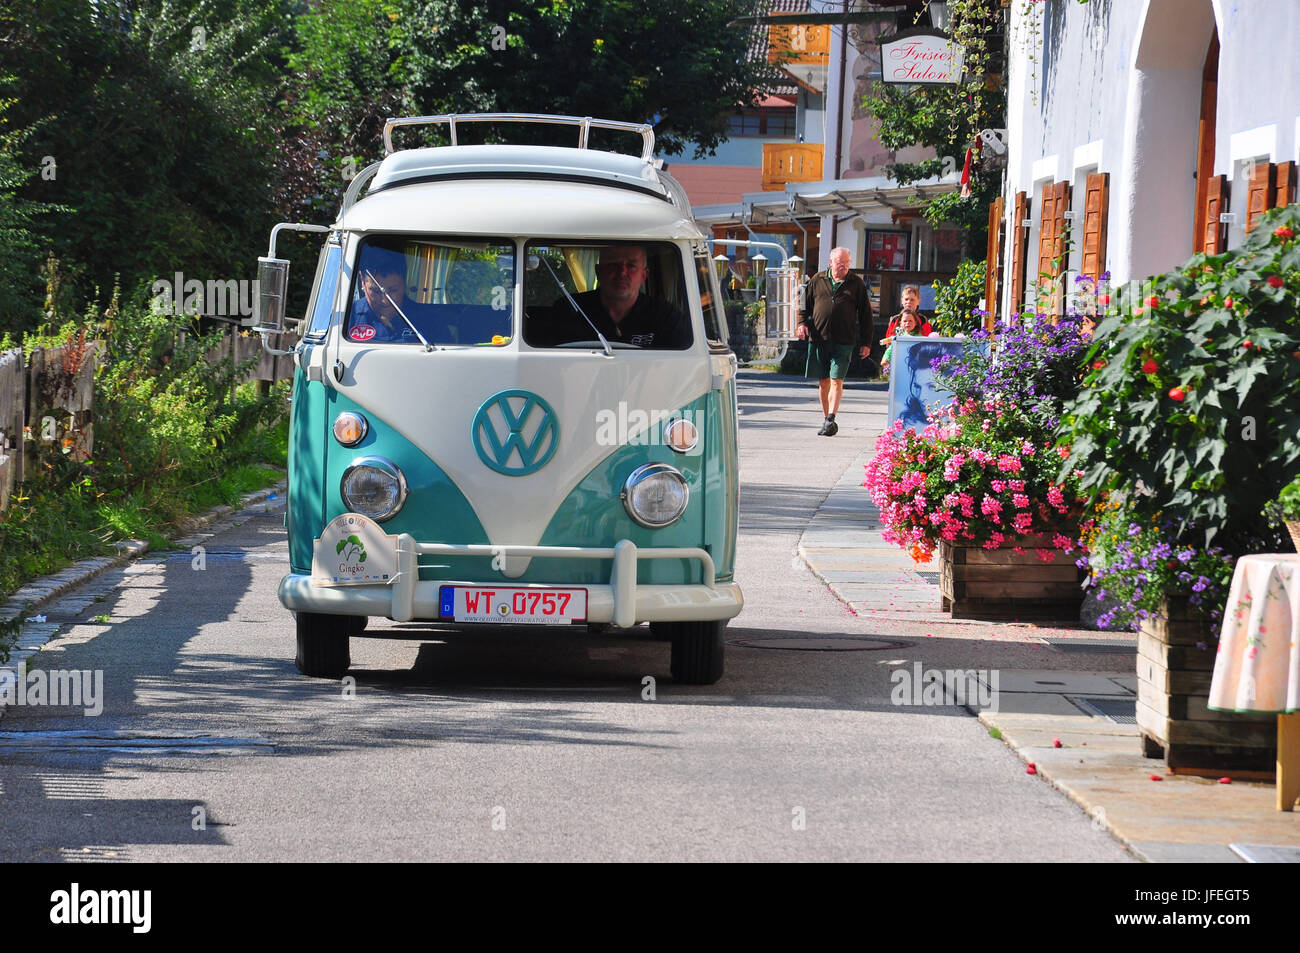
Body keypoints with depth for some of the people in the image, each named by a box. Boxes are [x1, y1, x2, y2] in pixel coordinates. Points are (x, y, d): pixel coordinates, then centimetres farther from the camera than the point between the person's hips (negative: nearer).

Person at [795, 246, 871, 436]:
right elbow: (806, 304, 18)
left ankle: (831, 420, -17)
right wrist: (802, 323, -2)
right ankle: (826, 419, 15)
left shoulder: (856, 284, 7)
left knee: (836, 380, -12)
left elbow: (865, 314, 9)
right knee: (823, 381, 7)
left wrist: (866, 342, 5)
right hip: (818, 338, 3)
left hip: (843, 341, -2)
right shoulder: (818, 280, 11)